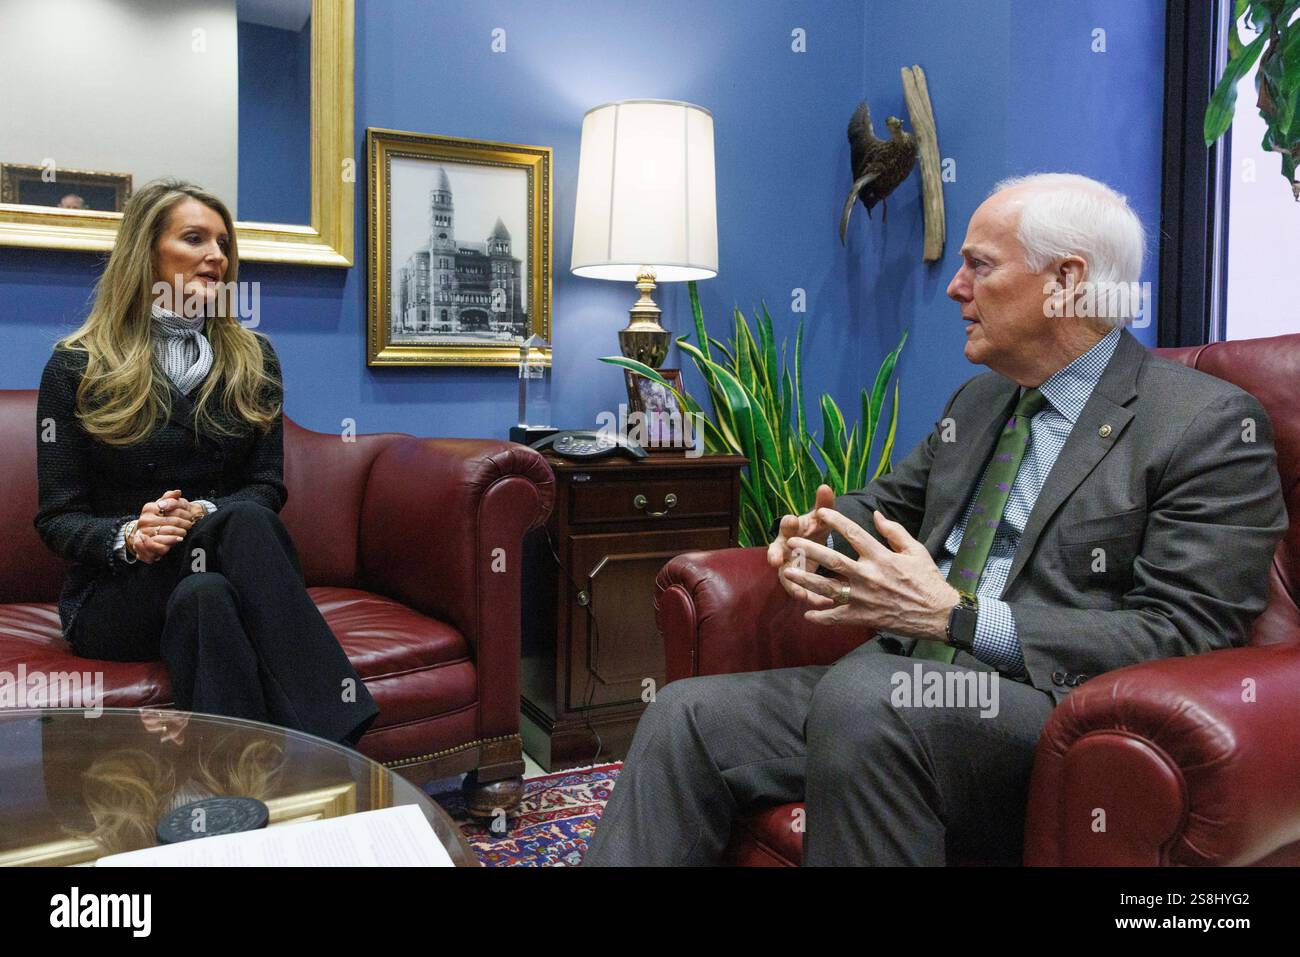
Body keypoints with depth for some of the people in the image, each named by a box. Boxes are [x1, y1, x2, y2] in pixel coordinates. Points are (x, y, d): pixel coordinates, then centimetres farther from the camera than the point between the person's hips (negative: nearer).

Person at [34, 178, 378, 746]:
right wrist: (128, 538, -21)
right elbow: (57, 517, 2)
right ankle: (330, 746, -41)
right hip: (113, 595, -2)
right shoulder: (76, 367, 4)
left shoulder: (252, 359, 11)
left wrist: (201, 514, -16)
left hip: (219, 578, 2)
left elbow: (268, 488, 6)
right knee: (243, 524, -34)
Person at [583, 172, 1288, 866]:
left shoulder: (1213, 425, -5)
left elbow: (1183, 638, -13)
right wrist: (818, 535, 3)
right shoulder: (979, 400, 19)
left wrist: (955, 617, -22)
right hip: (910, 684, 7)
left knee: (865, 693, -36)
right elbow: (890, 502, 29)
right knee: (684, 717, -11)